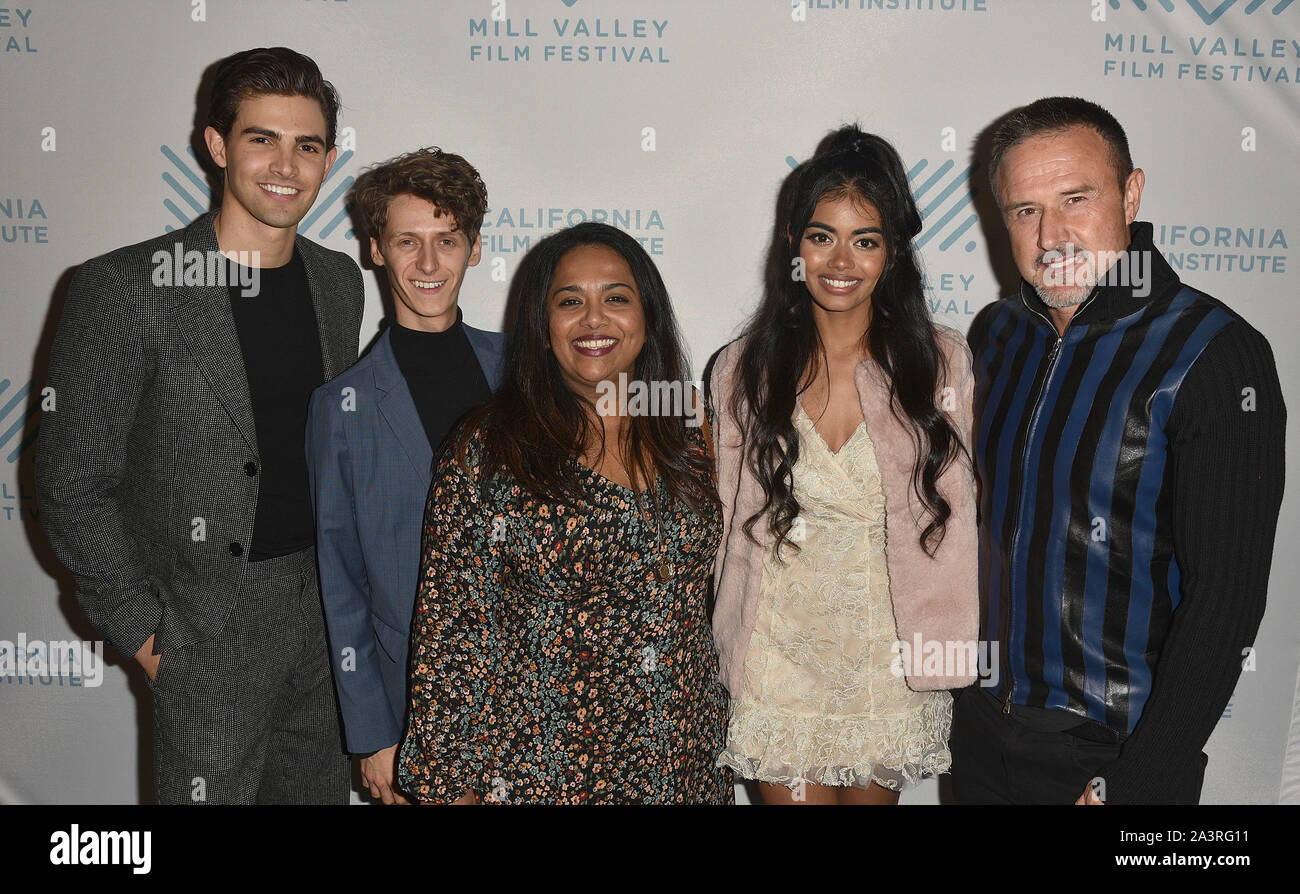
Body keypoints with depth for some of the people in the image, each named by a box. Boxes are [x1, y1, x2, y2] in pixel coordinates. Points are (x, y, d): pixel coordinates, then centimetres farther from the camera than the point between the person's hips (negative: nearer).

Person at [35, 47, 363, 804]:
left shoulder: (340, 280, 5)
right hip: (209, 622, -5)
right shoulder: (128, 289, -14)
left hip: (329, 606, 6)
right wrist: (143, 631, -9)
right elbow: (74, 484, -10)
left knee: (324, 789, 18)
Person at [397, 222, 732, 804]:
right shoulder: (488, 448, -10)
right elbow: (449, 629, -10)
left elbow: (696, 612, 10)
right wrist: (455, 785, -10)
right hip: (535, 776, -3)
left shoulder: (687, 441, 2)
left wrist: (712, 747, 11)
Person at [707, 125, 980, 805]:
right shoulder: (740, 371, -3)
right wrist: (723, 656, 5)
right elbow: (730, 526, 3)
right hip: (779, 664, 0)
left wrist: (953, 650, -3)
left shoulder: (942, 361, -5)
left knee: (873, 794, 17)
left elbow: (956, 513, -1)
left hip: (896, 665, 1)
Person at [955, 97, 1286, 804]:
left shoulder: (1216, 355, -16)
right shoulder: (994, 333, 1)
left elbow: (1225, 600, -18)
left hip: (1117, 754, -5)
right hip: (981, 731, 6)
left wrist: (1136, 786, -19)